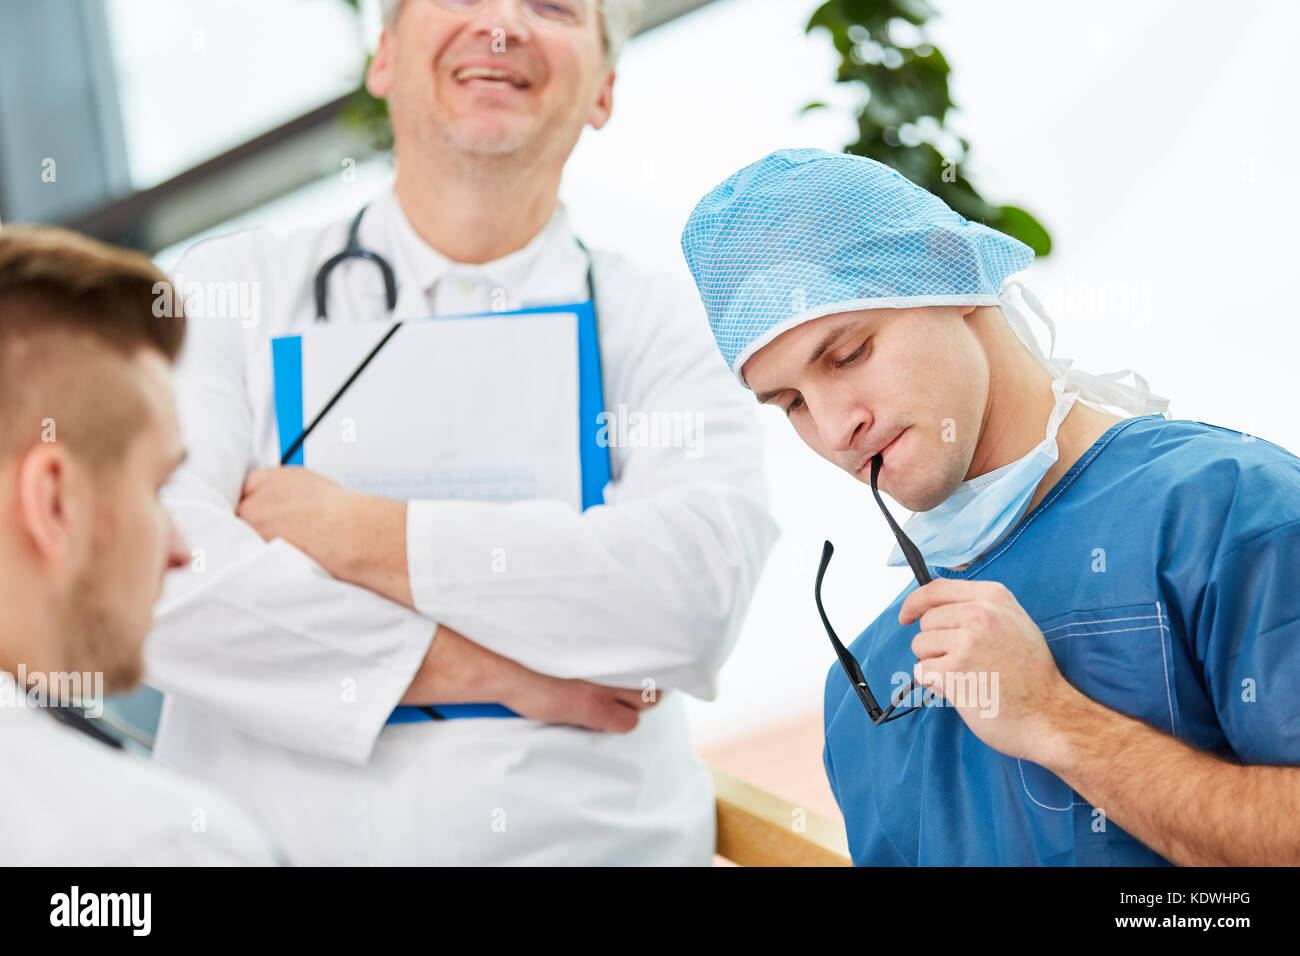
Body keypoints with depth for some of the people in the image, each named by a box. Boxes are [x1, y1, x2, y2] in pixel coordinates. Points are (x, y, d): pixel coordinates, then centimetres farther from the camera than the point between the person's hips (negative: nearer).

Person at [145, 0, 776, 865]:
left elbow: (701, 589, -10)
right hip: (265, 837, 0)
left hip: (588, 841, 1)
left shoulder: (663, 328, 6)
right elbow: (151, 567, -6)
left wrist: (350, 532, -10)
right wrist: (483, 668, -10)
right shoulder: (232, 286, 7)